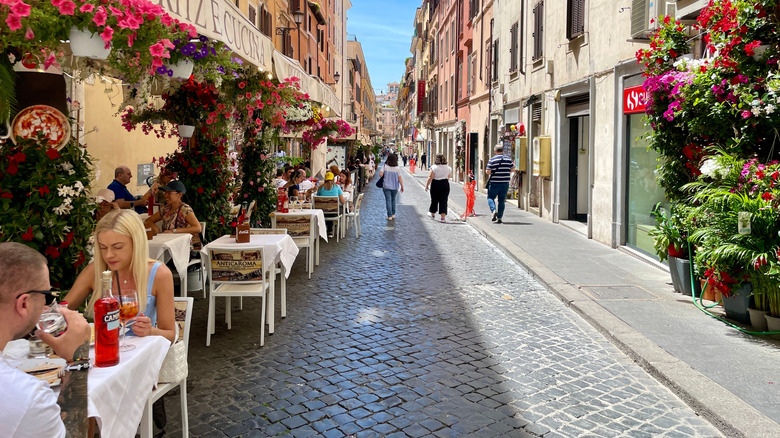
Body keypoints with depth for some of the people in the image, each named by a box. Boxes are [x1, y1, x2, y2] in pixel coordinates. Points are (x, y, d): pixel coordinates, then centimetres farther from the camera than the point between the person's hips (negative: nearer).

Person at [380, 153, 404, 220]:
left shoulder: (385, 167, -9)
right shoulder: (397, 168, -8)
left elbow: (380, 174, -16)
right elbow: (400, 178, -7)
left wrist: (384, 176, 6)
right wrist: (402, 186, 3)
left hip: (386, 187, -1)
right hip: (395, 187, 1)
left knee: (388, 200, 3)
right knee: (393, 200, 19)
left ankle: (389, 216, 0)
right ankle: (393, 214, 26)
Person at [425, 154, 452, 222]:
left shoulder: (434, 167, -8)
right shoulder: (448, 168, 4)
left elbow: (430, 177, -12)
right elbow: (448, 178, 12)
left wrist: (426, 185, -6)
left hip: (435, 184, -2)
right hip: (445, 184, 2)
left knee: (434, 200, 14)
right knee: (443, 201, 2)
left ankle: (433, 214, 30)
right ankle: (443, 217, -5)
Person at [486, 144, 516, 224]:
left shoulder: (492, 160, -7)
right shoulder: (508, 159, 3)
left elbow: (488, 172, -12)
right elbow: (513, 170, 5)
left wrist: (486, 171, 10)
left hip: (494, 183, -3)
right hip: (505, 183, 3)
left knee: (490, 197, 12)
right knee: (502, 200, 8)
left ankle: (494, 210, -13)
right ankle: (499, 217, 8)